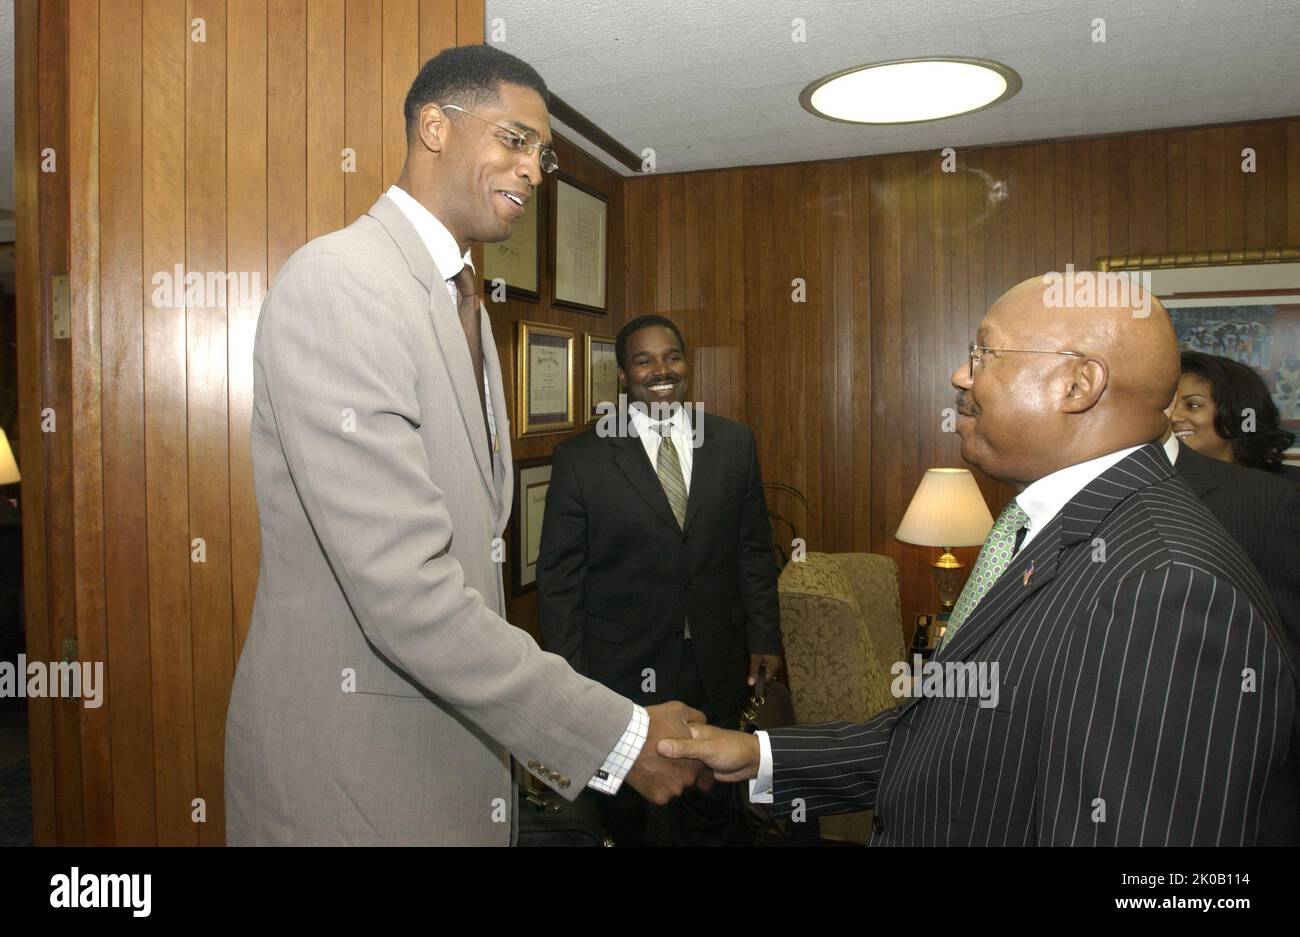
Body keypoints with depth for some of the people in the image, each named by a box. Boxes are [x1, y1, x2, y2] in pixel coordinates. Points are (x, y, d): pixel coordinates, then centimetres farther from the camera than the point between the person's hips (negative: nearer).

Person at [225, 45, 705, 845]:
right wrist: (615, 736, -21)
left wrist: (525, 736, 11)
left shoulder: (464, 302, 10)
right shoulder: (338, 282, -19)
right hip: (350, 776, -8)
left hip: (453, 747, 8)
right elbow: (402, 590, -27)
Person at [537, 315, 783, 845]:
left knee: (708, 811, 19)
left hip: (716, 667, 2)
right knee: (624, 812, 19)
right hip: (620, 670, -2)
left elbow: (754, 550, 6)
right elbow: (559, 577, -6)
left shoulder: (734, 443, 1)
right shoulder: (580, 458, -9)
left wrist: (764, 638, 4)